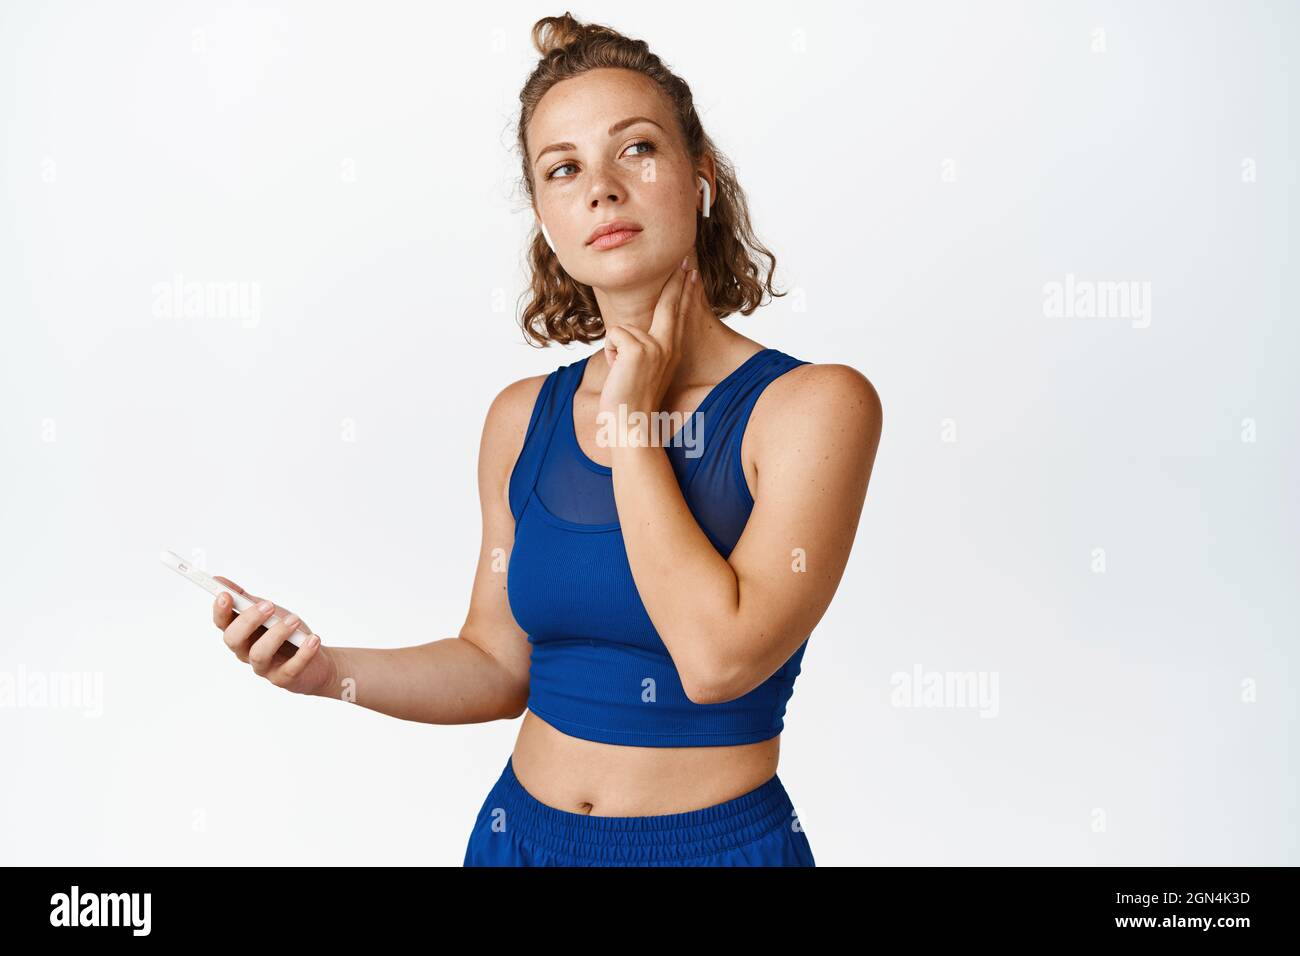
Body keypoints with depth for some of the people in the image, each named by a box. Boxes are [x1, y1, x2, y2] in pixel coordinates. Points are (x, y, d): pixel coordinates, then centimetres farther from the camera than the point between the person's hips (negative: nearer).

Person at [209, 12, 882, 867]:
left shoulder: (814, 404, -15)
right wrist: (332, 671, -9)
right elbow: (498, 662, 6)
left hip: (720, 843, -4)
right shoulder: (523, 417, -2)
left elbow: (718, 659, -25)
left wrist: (632, 426, -18)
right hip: (524, 833, 4)